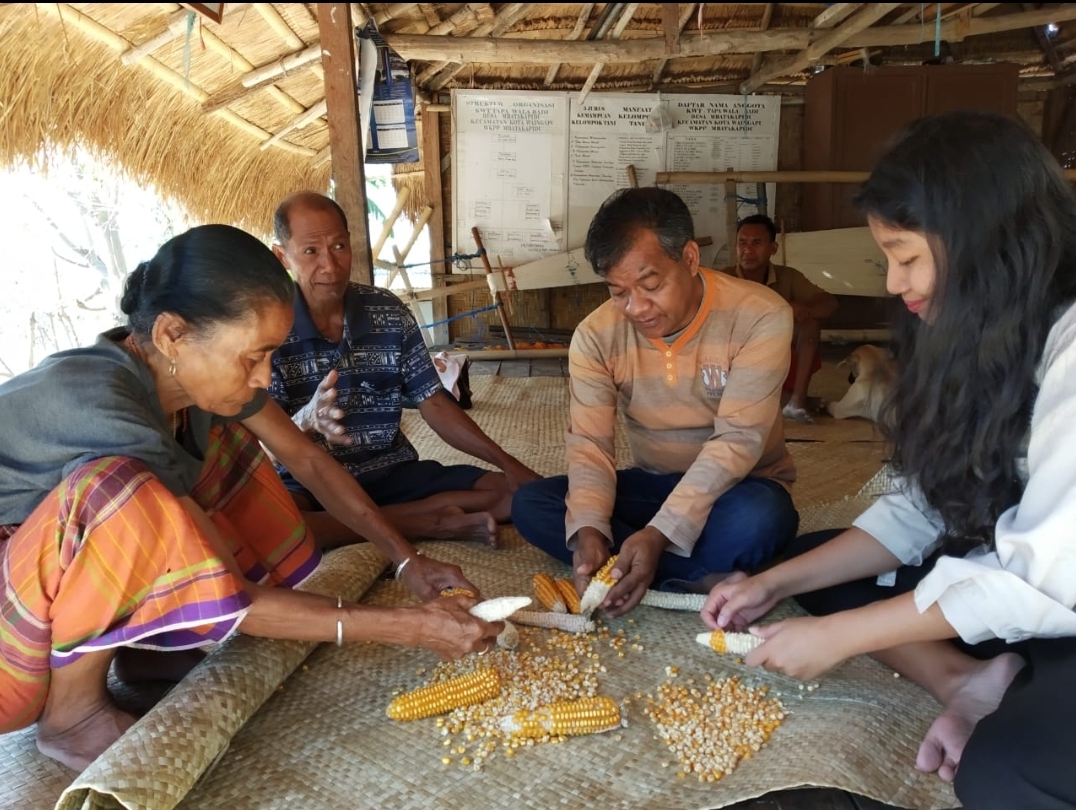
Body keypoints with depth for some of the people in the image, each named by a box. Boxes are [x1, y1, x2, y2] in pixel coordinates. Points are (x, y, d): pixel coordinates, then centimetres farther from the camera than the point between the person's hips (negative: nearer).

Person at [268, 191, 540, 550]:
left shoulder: (388, 311, -1)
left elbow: (433, 403, 2)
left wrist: (509, 464, -8)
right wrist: (306, 421, -40)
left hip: (393, 473, 3)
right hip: (309, 484, -2)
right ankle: (427, 524, -21)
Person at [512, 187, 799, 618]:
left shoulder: (760, 317, -21)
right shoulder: (596, 335, -11)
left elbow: (736, 441, -26)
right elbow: (589, 443, -13)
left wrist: (659, 534, -36)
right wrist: (588, 529, -32)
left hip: (736, 488, -4)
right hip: (651, 485, 5)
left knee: (756, 520, -39)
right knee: (529, 505, -16)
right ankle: (712, 579, -20)